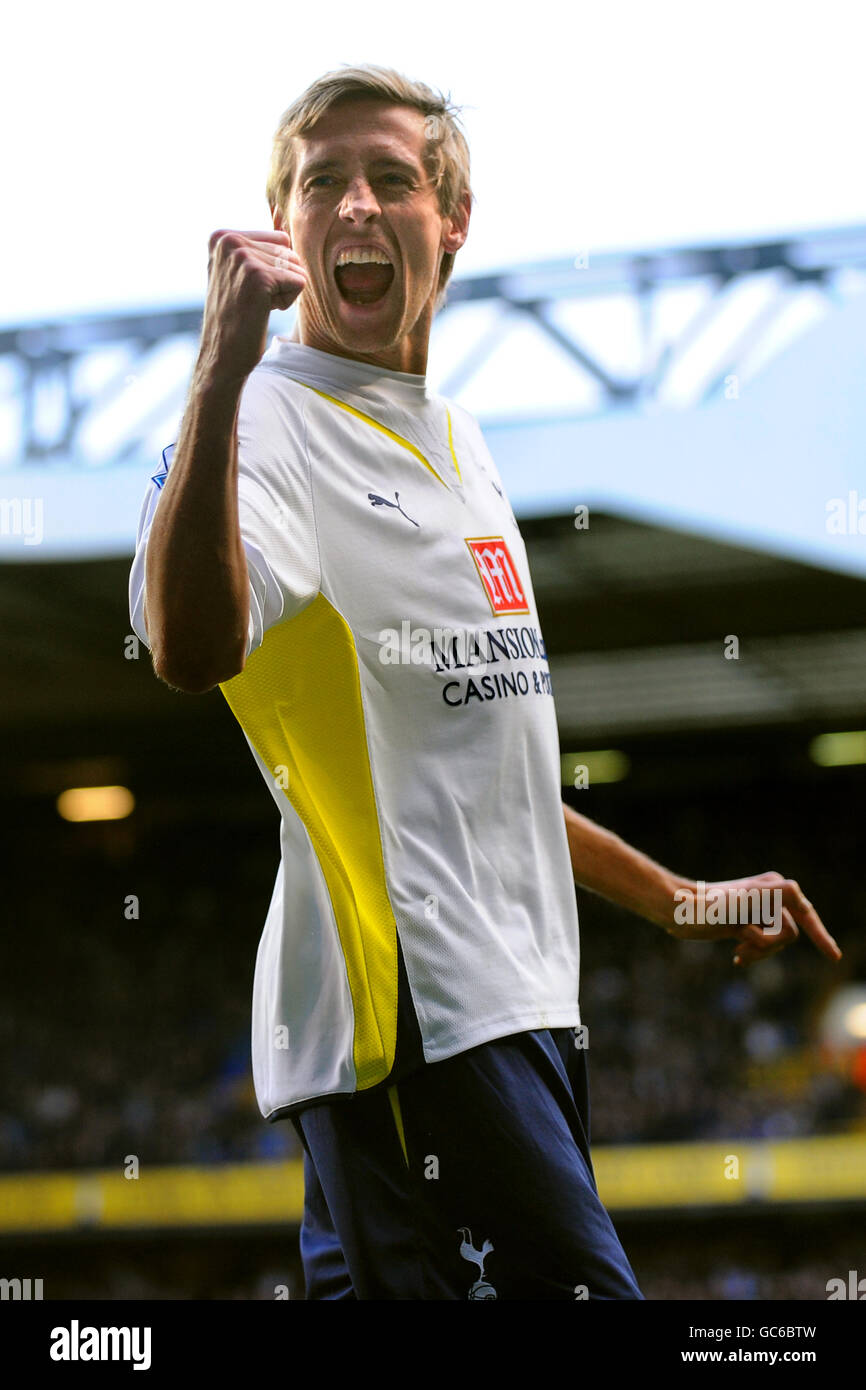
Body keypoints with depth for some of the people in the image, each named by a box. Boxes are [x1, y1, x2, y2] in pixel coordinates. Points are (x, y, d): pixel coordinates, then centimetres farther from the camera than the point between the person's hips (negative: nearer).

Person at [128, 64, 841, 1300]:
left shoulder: (460, 445, 22)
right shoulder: (267, 422, -6)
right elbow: (192, 650, -29)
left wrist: (673, 897, 33)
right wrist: (222, 371, -36)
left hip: (519, 1005, 9)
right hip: (409, 1011, -9)